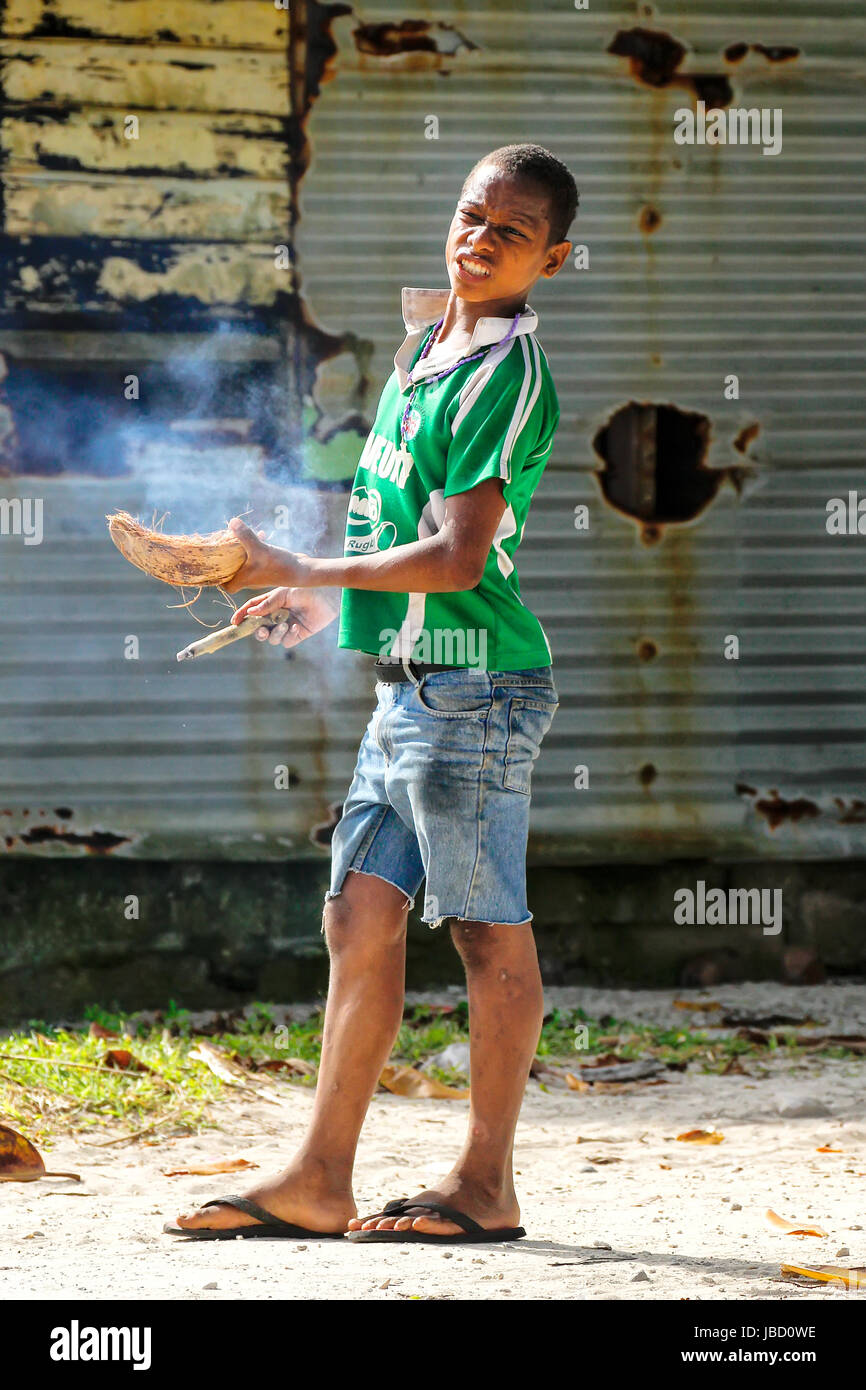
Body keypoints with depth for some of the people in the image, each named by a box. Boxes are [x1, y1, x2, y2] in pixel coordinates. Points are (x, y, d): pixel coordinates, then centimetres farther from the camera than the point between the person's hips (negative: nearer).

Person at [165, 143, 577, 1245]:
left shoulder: (509, 371, -12)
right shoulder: (428, 338, 16)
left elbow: (459, 557, -19)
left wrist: (304, 574, -14)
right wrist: (331, 600, 23)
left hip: (474, 685, -9)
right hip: (409, 683, 9)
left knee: (488, 931, -2)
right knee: (360, 915, 7)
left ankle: (486, 1186, 5)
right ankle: (317, 1182, 10)